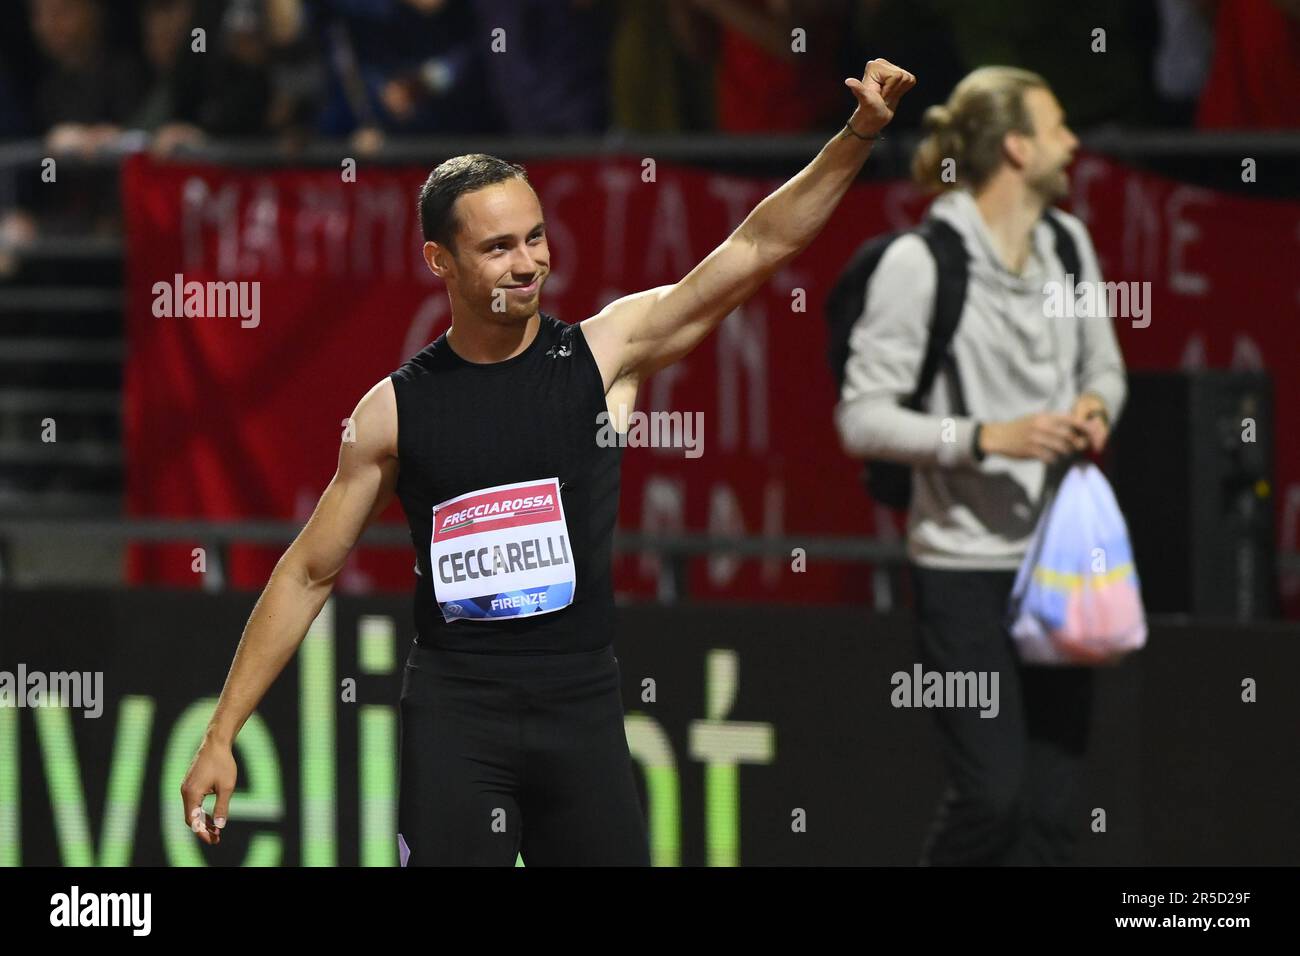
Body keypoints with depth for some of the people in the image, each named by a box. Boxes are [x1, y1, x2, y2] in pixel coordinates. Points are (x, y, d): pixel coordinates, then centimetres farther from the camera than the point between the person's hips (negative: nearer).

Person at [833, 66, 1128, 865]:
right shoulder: (919, 263, -12)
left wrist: (1097, 406, -1)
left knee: (1054, 810, 4)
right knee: (991, 795, -11)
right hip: (965, 565, -6)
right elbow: (862, 418, -14)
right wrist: (988, 438, -22)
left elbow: (1104, 365, 22)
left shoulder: (1069, 242, 8)